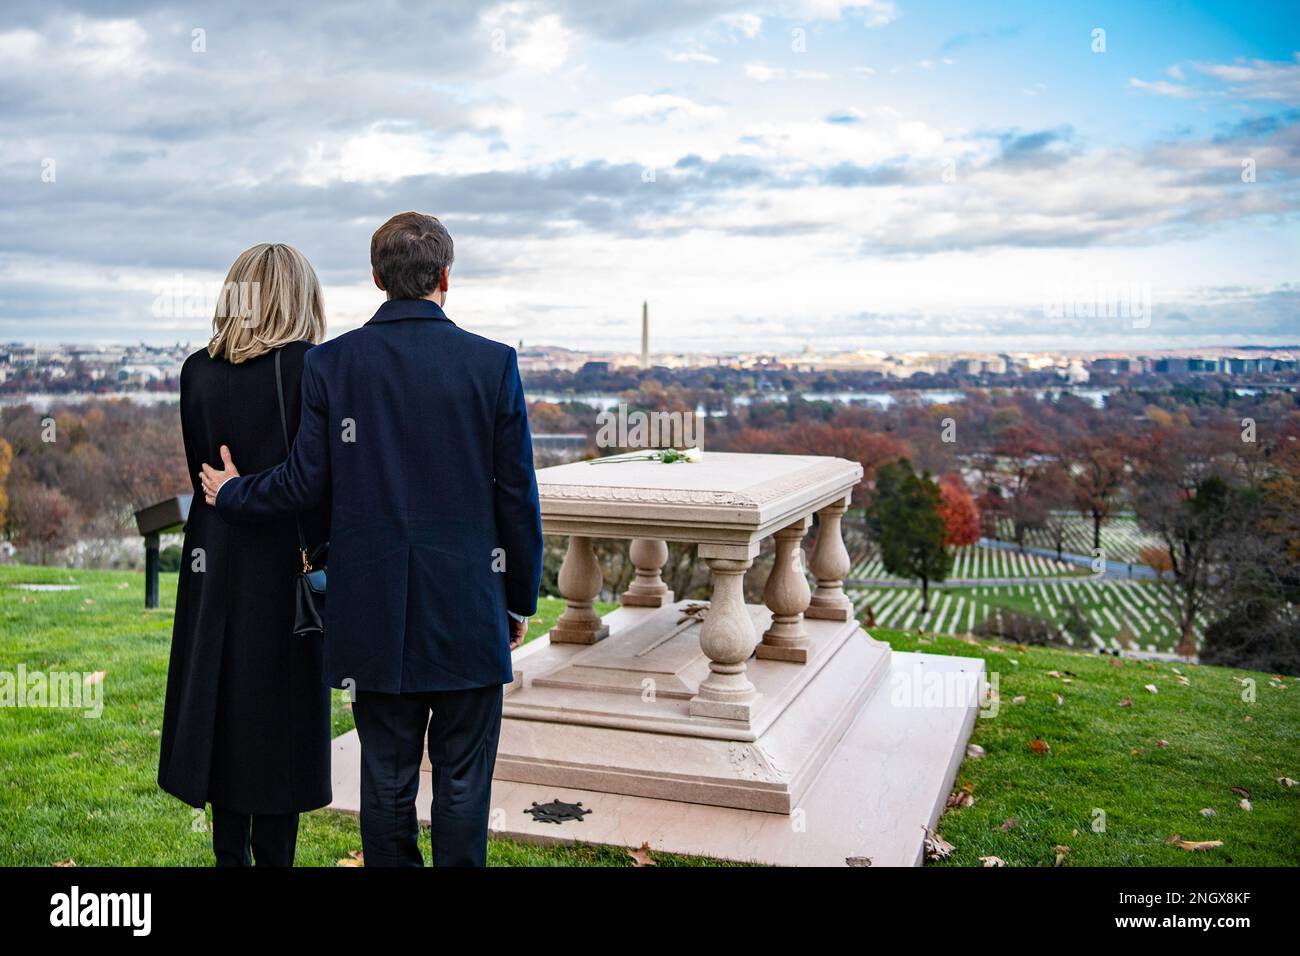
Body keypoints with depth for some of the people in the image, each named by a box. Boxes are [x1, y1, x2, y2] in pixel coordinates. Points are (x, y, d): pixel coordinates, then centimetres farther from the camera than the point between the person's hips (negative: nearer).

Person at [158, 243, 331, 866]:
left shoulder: (198, 370, 3)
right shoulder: (311, 368, -13)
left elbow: (200, 470, 8)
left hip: (213, 565, 5)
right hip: (287, 566, -5)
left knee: (221, 706, 15)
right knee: (280, 717, 6)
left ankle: (229, 850, 25)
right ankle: (272, 852, 14)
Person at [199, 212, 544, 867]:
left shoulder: (330, 363, -2)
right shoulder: (493, 364, -5)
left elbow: (305, 484, -2)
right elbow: (517, 496, -3)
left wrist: (231, 496, 19)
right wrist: (521, 599, 9)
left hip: (374, 611, 2)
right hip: (468, 612, -1)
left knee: (387, 777, 12)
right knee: (462, 780, 7)